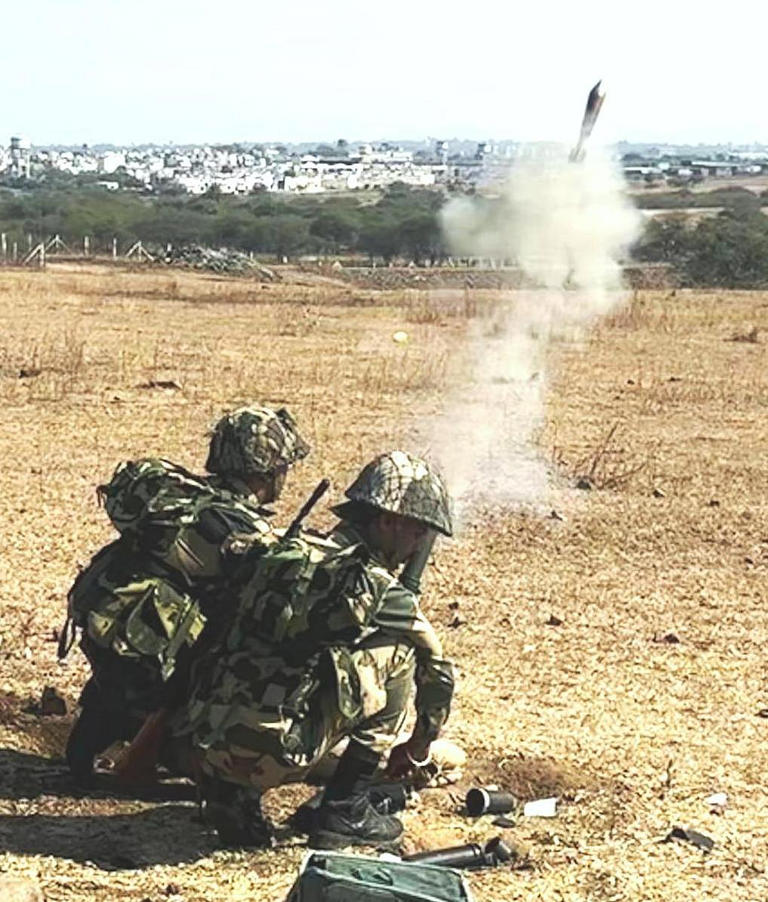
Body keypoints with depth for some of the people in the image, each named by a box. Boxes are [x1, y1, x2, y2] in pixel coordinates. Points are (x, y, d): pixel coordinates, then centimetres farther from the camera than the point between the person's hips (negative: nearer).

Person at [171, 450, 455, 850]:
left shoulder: (282, 556, 19)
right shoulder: (378, 590, 0)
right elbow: (437, 674, 14)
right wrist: (417, 747, 34)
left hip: (202, 748, 7)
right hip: (272, 754, -7)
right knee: (397, 653, 5)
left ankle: (231, 794, 14)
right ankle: (345, 811, 9)